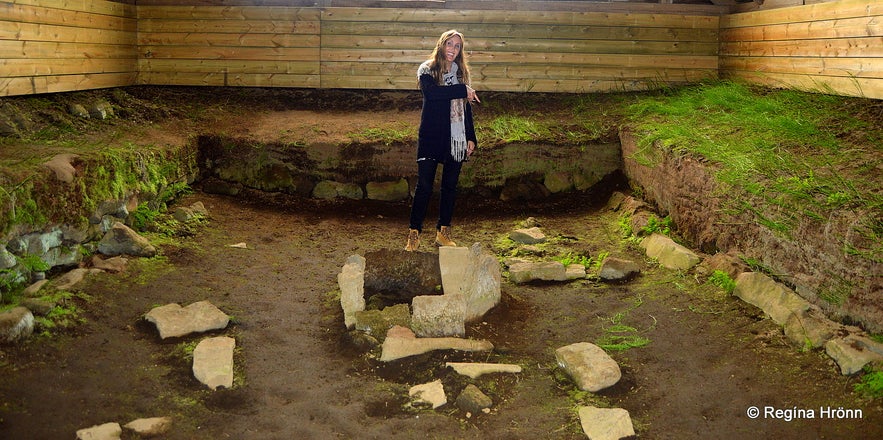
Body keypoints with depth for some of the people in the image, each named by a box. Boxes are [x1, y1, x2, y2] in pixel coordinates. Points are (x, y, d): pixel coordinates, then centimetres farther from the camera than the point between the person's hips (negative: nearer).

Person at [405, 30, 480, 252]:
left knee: (450, 185, 9)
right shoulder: (427, 70, -1)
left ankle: (443, 232, 19)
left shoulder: (461, 72, 13)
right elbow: (432, 92, -22)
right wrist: (463, 90, -17)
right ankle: (414, 233, 0)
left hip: (456, 139, 5)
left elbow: (466, 107, 15)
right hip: (431, 136, -5)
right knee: (424, 185, -7)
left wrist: (471, 137, 10)